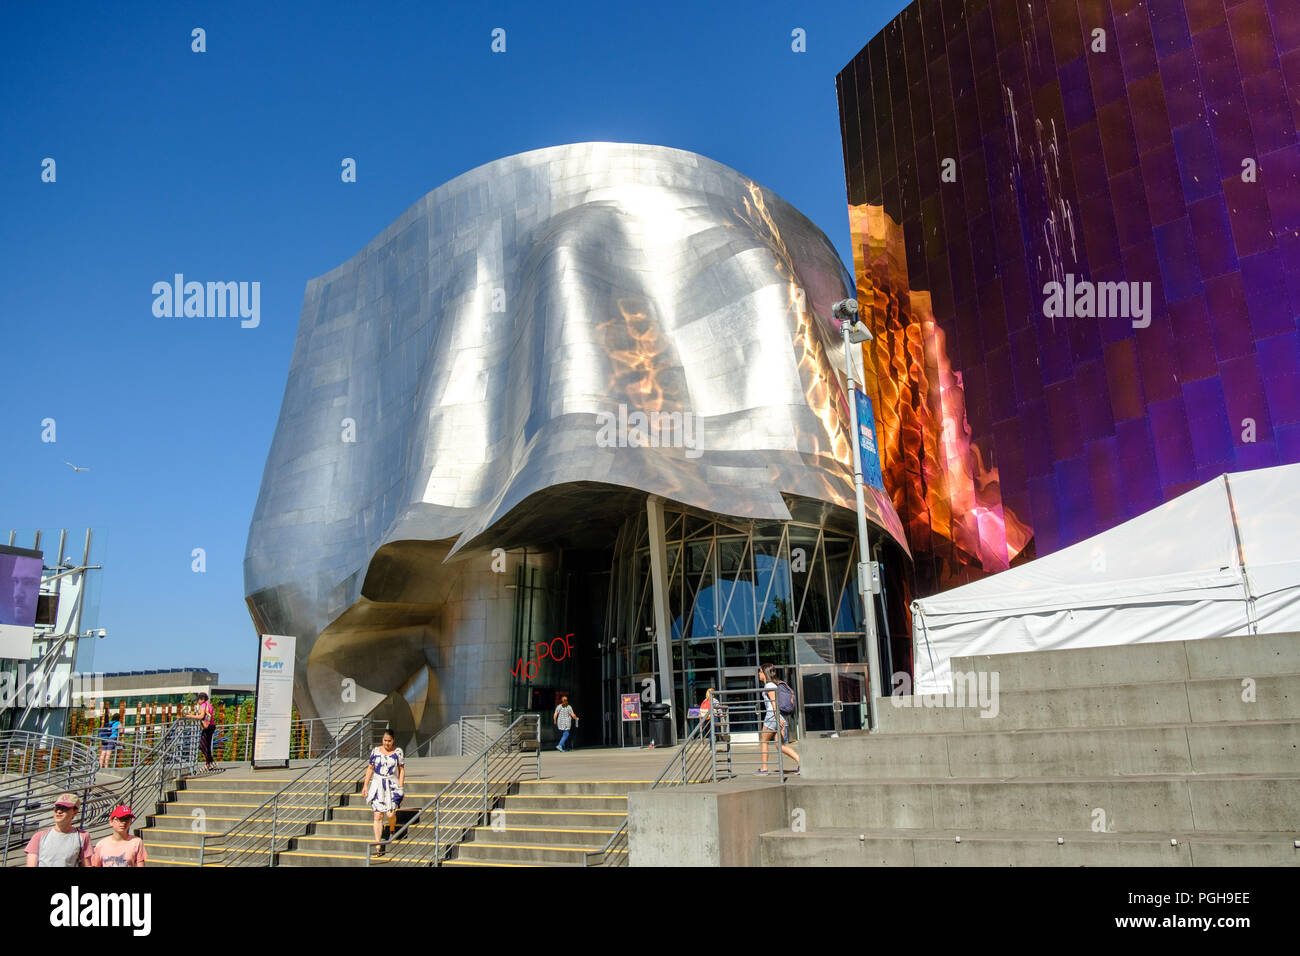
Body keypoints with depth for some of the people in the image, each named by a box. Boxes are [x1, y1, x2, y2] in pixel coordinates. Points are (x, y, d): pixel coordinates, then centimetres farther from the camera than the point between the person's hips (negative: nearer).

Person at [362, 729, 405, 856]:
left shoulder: (398, 752, 0)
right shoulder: (376, 751, 4)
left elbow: (402, 770, 3)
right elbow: (370, 768, 9)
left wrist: (401, 787, -3)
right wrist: (365, 785, 5)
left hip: (392, 786, -1)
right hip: (377, 786, 1)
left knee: (390, 814, -9)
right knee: (378, 816, -4)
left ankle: (392, 831, 26)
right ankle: (378, 846, 1)